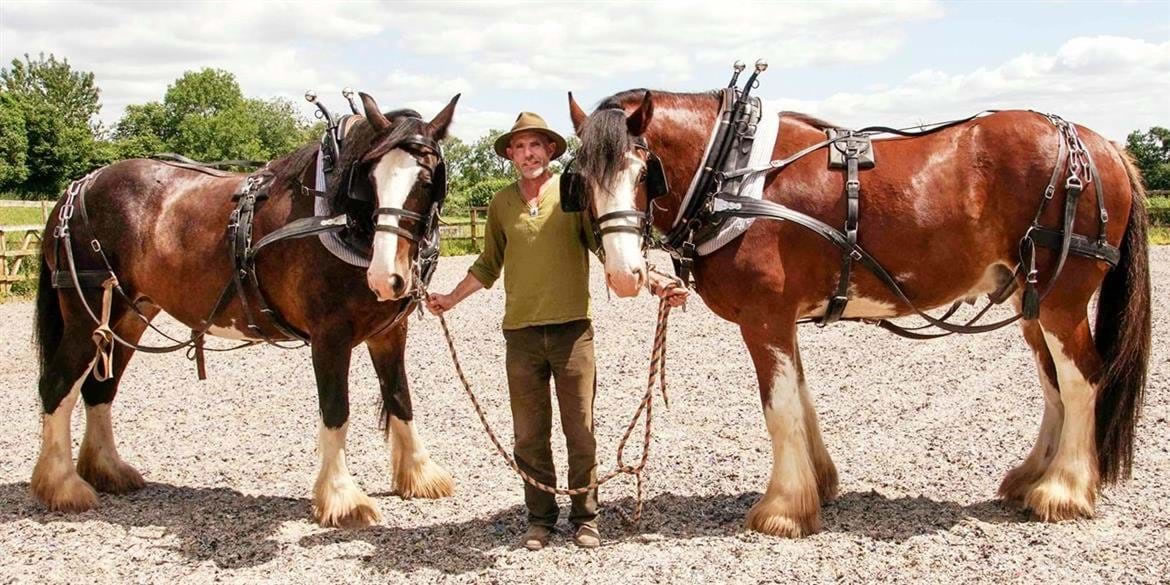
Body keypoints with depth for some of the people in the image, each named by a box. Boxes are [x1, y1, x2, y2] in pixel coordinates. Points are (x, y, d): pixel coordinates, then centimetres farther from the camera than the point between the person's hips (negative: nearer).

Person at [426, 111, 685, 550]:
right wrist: (451, 299, 19)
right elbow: (489, 264, 20)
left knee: (580, 431, 4)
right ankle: (540, 518, 21)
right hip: (521, 333, 3)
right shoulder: (501, 203, 8)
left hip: (572, 329, -2)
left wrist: (655, 280, -15)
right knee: (529, 434, 8)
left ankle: (585, 518, 16)